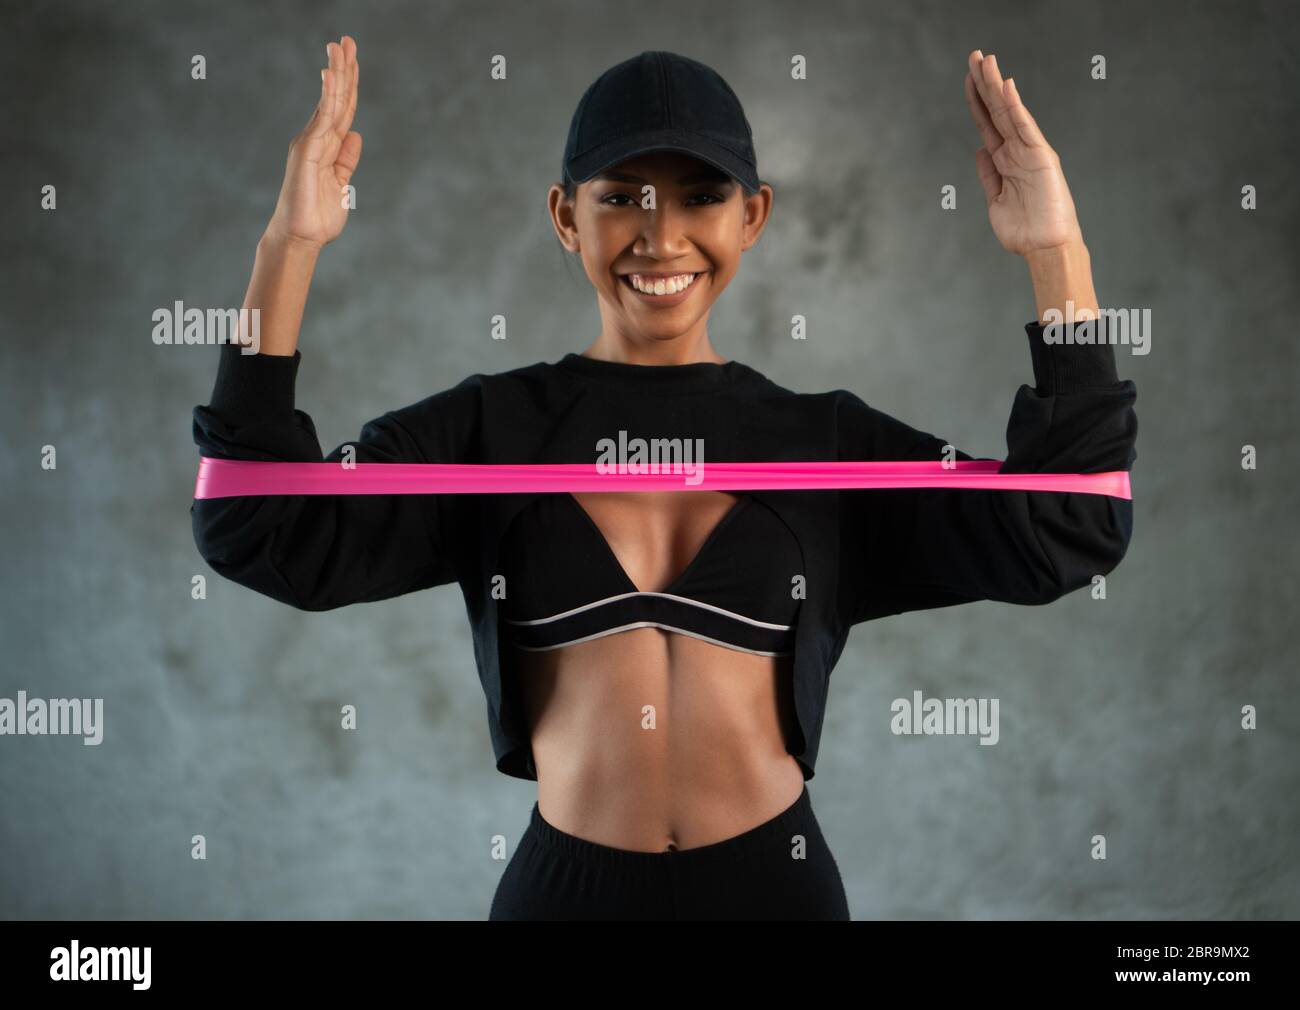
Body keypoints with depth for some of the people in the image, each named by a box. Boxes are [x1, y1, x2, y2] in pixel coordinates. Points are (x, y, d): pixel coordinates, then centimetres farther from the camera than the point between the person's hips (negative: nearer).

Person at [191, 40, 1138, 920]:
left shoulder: (825, 439, 1)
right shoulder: (492, 425, -2)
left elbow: (1066, 534, -8)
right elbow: (265, 536, -11)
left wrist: (1057, 252, -13)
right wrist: (288, 251, -18)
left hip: (773, 877, 1)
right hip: (568, 882, -1)